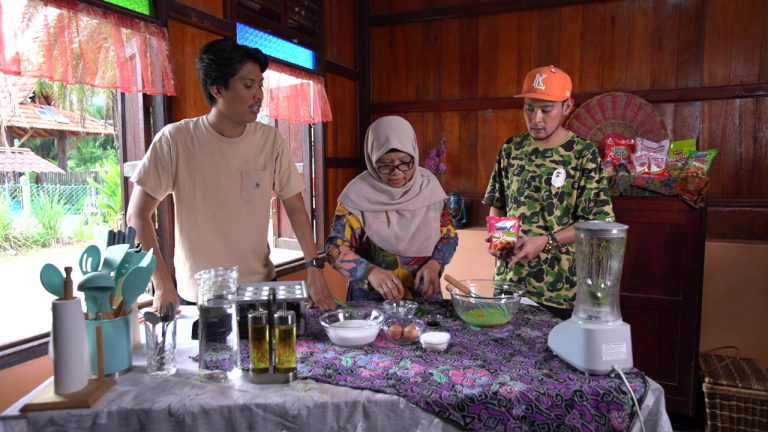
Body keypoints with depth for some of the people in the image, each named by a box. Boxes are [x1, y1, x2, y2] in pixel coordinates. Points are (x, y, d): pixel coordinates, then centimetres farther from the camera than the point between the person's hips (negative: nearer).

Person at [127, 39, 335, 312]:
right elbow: (138, 215, -8)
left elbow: (295, 208, 1)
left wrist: (314, 267, -9)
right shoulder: (176, 140, -13)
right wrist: (163, 287, -13)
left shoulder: (271, 141, -5)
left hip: (261, 289, 3)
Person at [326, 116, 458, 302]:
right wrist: (371, 272, -27)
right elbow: (336, 248, -10)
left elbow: (448, 235, 7)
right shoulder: (358, 193, -9)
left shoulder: (428, 185, -1)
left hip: (424, 297, 0)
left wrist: (434, 264, -12)